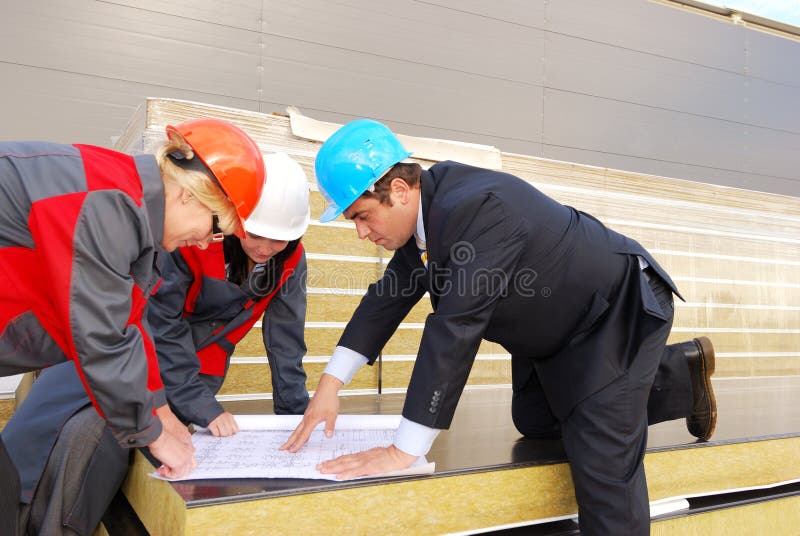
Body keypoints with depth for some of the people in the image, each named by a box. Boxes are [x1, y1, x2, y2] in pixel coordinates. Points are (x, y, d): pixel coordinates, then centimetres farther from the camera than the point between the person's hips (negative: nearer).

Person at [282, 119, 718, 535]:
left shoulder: (477, 207, -38)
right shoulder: (427, 203, -10)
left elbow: (455, 328, -40)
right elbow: (391, 296, -1)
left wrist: (403, 451, -36)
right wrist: (331, 382, -7)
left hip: (620, 309, -9)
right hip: (556, 326, 9)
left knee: (600, 458, -17)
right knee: (533, 421, 19)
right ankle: (679, 373, 29)